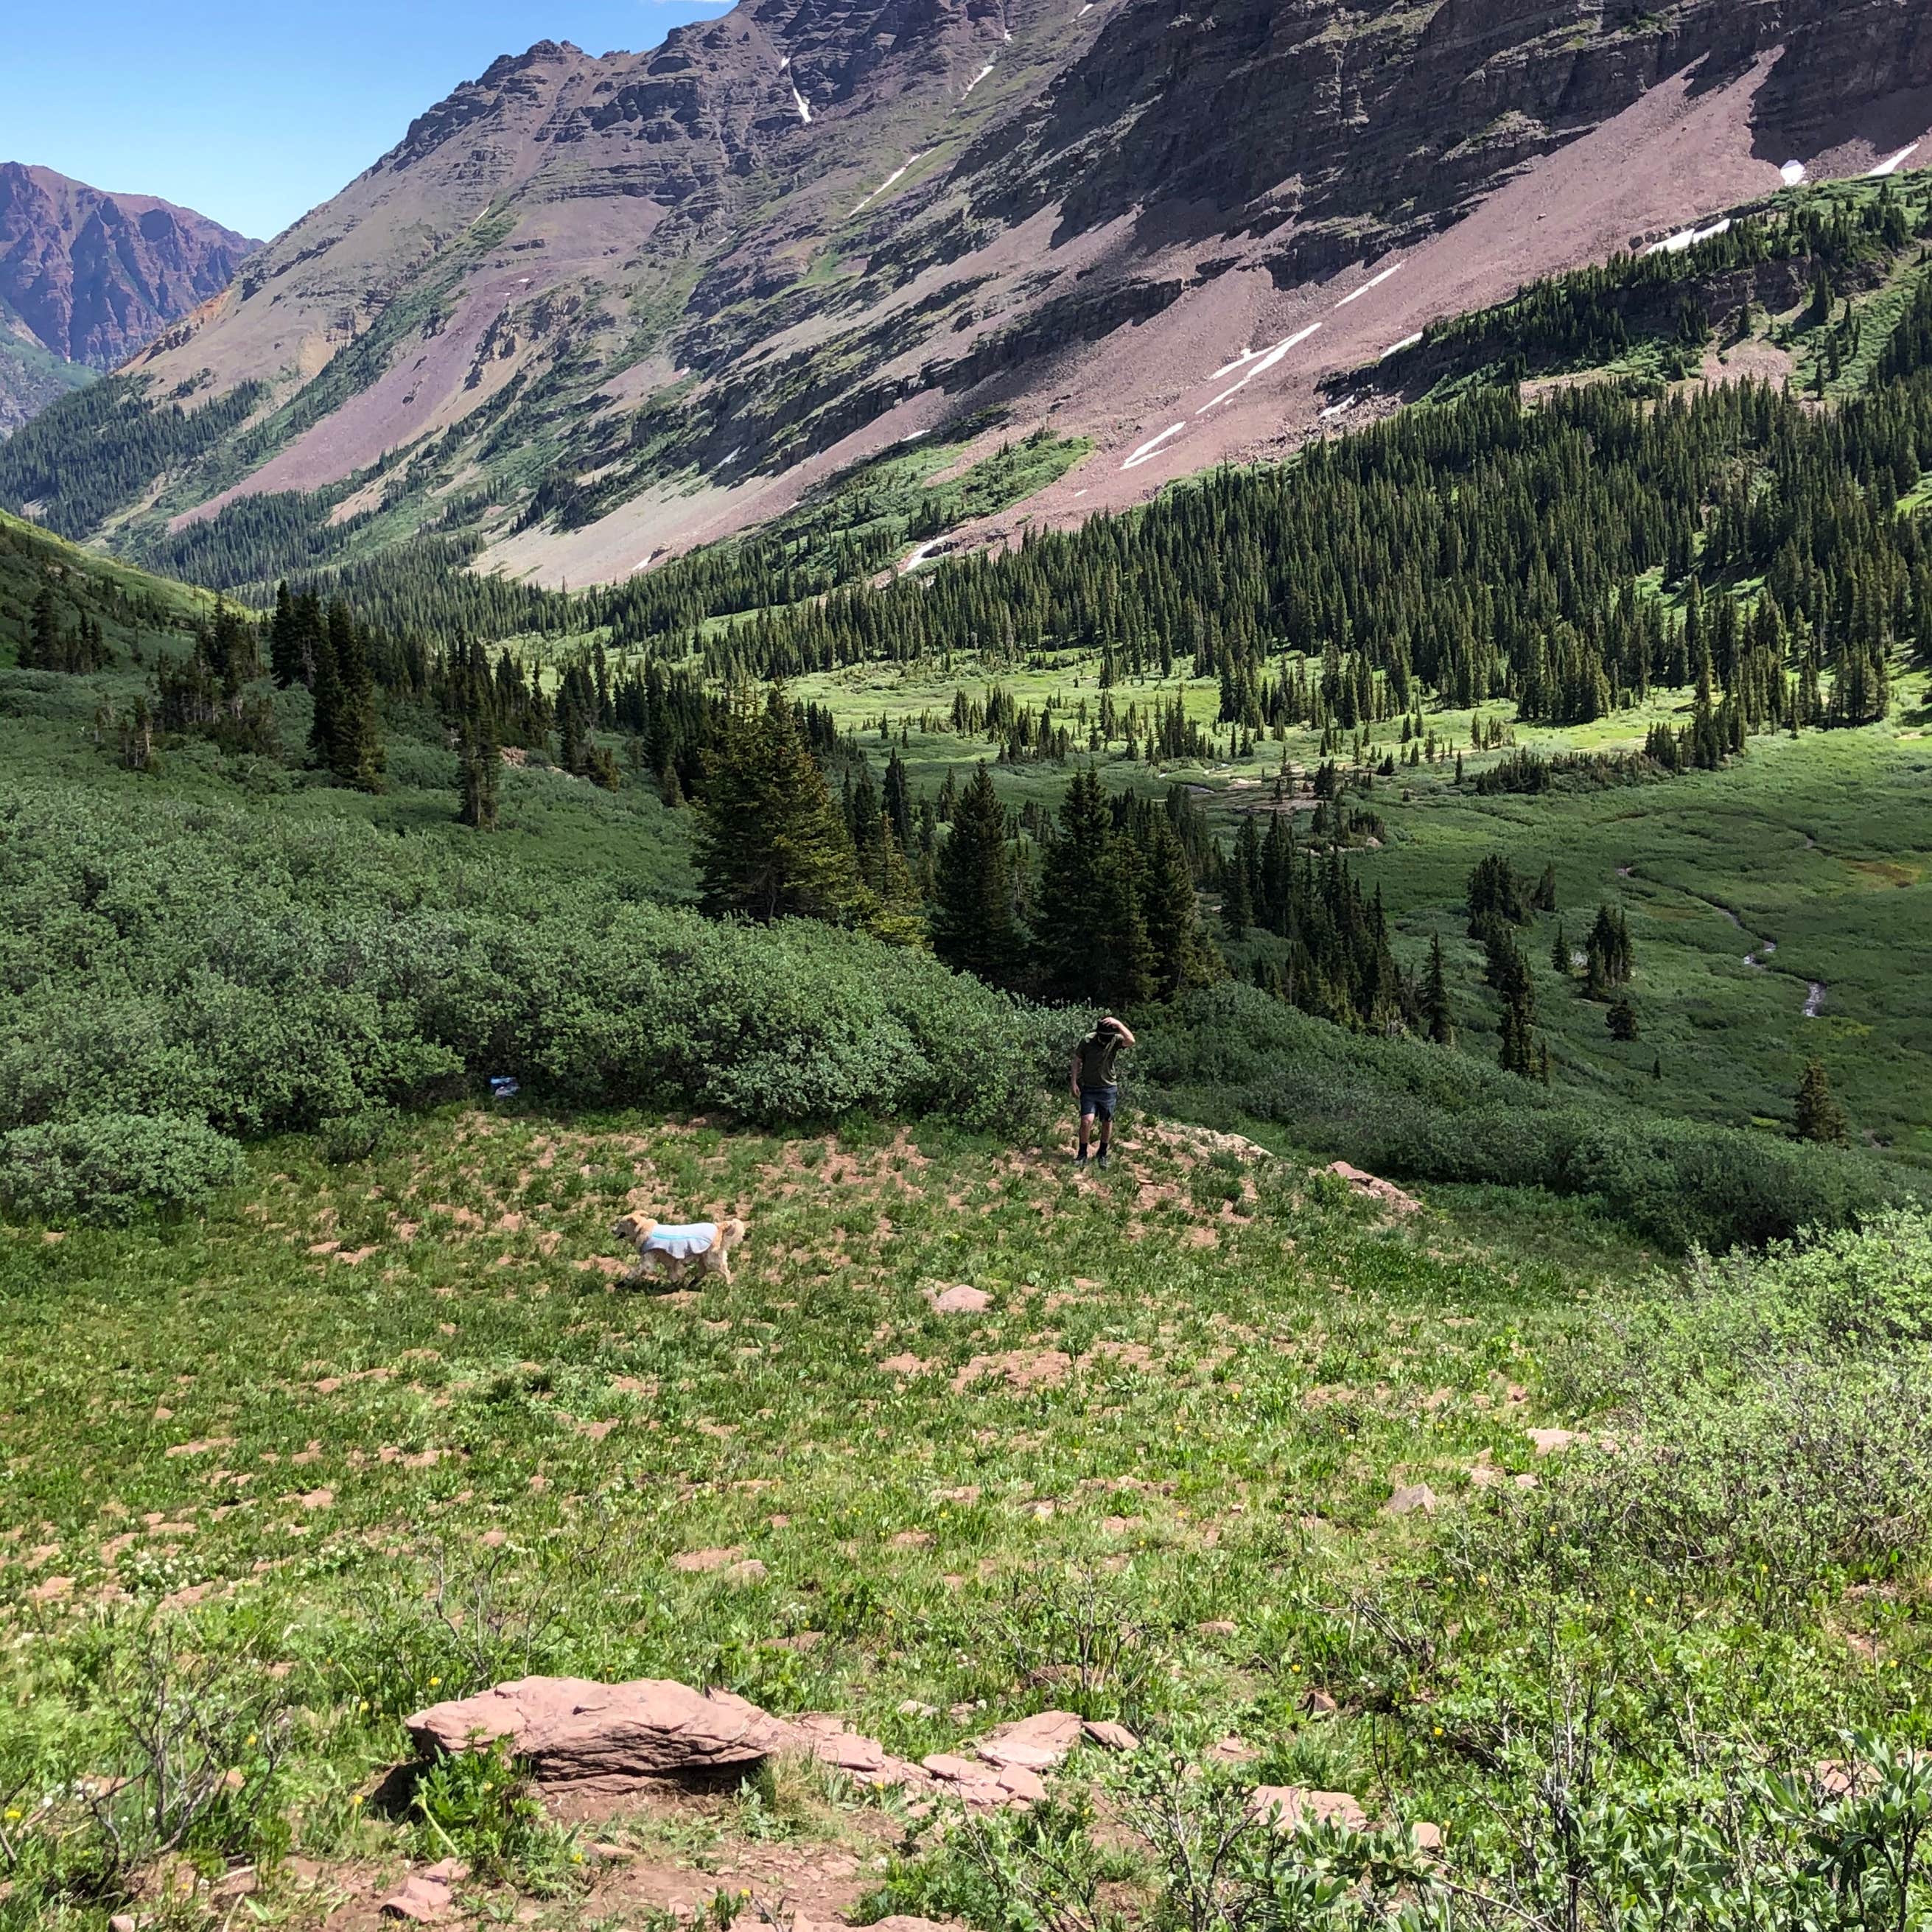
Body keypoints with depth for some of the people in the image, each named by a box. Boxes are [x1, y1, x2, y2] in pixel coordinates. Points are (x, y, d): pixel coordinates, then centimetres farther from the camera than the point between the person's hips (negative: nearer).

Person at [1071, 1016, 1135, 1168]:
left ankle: (1103, 1155, 29)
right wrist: (1074, 1083, -4)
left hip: (1108, 1089, 1)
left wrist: (1118, 1024, -38)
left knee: (1107, 1123, 10)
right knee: (1087, 1121, -13)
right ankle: (1082, 1155, 4)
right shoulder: (1087, 1041, -13)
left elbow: (1131, 1041, -34)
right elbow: (1077, 1061, -1)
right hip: (1088, 1089, -1)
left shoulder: (1116, 1041, -12)